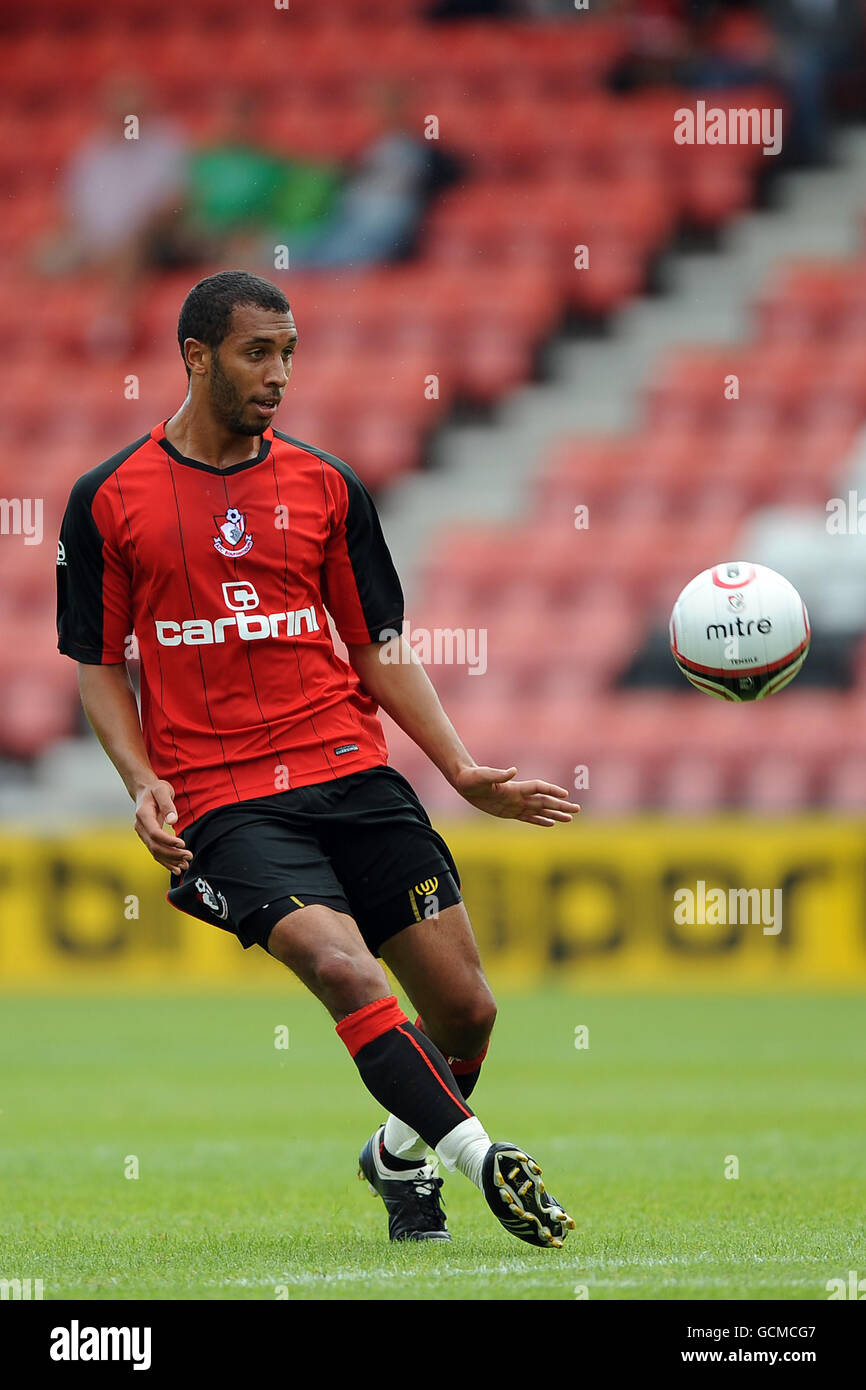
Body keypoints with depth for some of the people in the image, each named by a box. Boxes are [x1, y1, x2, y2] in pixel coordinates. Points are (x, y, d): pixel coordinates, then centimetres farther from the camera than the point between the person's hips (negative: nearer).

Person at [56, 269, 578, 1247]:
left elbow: (379, 648, 15)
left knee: (465, 1007, -2)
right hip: (221, 800, -3)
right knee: (343, 966, -28)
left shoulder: (325, 487, 10)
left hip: (353, 773, 3)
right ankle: (482, 1159, -22)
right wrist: (142, 782, -6)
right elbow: (98, 663, 9)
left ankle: (401, 1155, 27)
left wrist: (464, 771, 5)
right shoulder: (109, 500, 4)